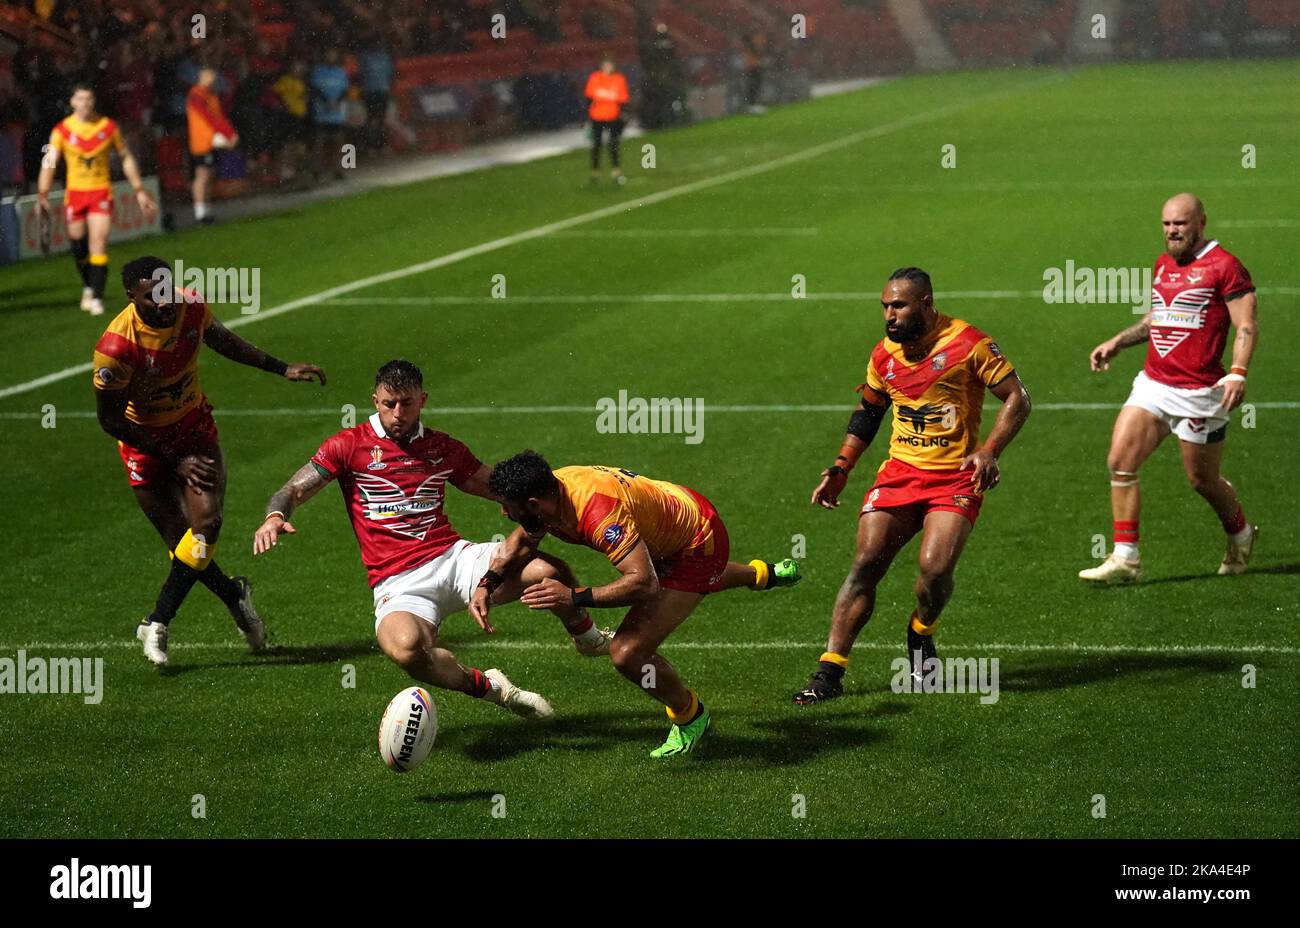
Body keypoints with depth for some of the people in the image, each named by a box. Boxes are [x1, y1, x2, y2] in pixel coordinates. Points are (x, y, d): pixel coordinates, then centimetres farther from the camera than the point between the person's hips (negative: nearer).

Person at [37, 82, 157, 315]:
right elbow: (49, 163, -7)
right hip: (74, 192, 1)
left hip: (101, 192, -1)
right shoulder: (62, 130, -3)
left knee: (99, 243, -14)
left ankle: (97, 297, -12)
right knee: (78, 248, 6)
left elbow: (126, 158, 10)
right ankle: (88, 286, 33)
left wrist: (139, 191, 8)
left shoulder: (108, 127, -1)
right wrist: (42, 195, -18)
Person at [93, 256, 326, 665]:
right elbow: (110, 419, -18)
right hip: (144, 443, -3)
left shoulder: (191, 307, -15)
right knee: (181, 542, -2)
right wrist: (175, 462, -16)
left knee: (206, 523, -18)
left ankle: (158, 624, -9)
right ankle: (234, 595, 28)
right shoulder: (115, 347, -29)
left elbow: (221, 340, 11)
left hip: (195, 430, 3)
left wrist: (281, 368, 14)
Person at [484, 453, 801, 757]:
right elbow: (522, 541, 6)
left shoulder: (600, 513, -42)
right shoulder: (553, 487, -15)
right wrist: (486, 584, -7)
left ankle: (689, 716, 14)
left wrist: (575, 597, -47)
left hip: (699, 544, -9)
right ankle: (765, 574, 75)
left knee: (627, 653, -15)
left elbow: (644, 583, -46)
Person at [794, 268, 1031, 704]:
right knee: (865, 563, -10)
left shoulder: (968, 343, -9)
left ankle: (921, 636, 13)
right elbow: (867, 412, 23)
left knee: (935, 568, -21)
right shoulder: (884, 353, 8)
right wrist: (839, 470, 15)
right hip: (899, 472, 4)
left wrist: (989, 452, -20)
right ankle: (829, 672, -7)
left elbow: (1017, 398, -6)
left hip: (955, 478, -4)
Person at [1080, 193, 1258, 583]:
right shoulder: (1164, 264, 14)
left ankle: (1240, 535, 36)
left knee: (1202, 480, 6)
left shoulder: (1224, 266, -9)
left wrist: (1237, 373, -26)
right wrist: (1117, 342, 20)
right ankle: (1124, 558, -5)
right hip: (1152, 384, 7)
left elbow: (1247, 326, -13)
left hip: (1199, 392, -7)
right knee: (1120, 461, -8)